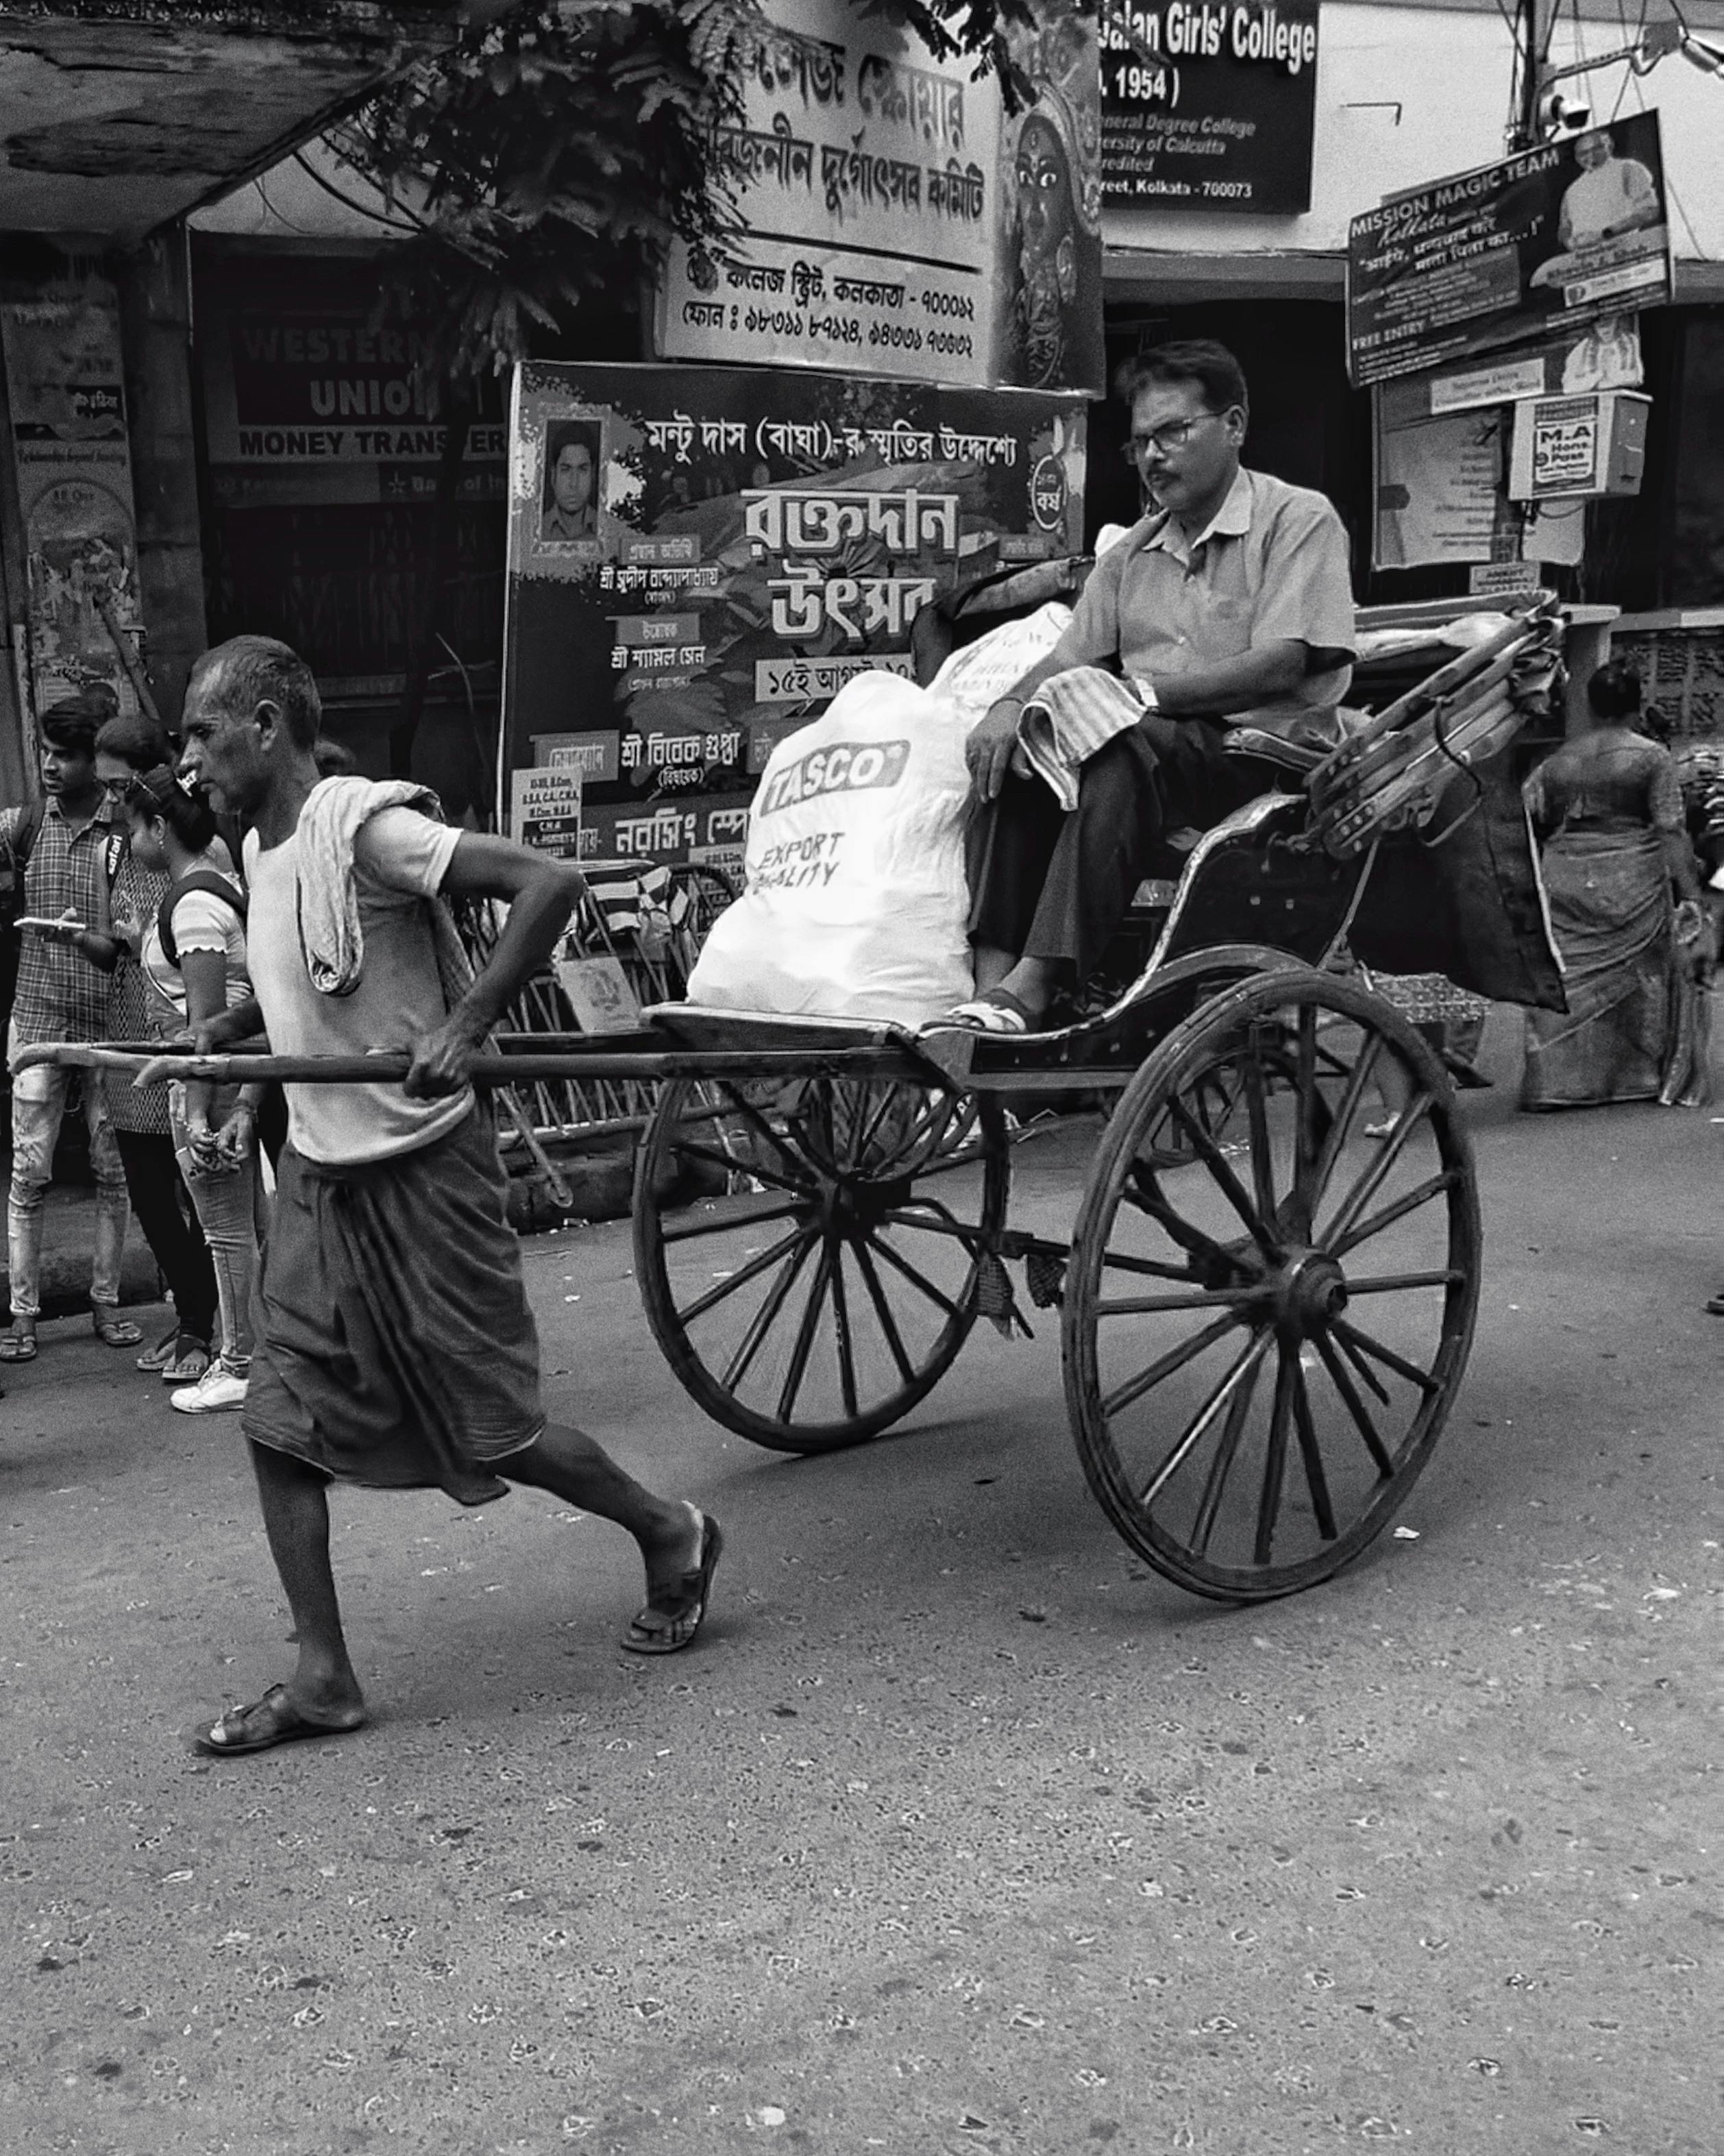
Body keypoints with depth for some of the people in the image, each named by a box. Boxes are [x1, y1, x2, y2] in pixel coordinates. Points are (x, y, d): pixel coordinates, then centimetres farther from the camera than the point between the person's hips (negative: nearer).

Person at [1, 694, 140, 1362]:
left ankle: (106, 1301, 17)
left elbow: (130, 947, -6)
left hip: (110, 1022, -1)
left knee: (113, 1168, 5)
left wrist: (81, 939, -24)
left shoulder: (128, 832, -3)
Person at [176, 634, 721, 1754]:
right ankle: (323, 1677, 15)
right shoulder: (262, 851, 7)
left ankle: (672, 1534, 25)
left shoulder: (366, 828, -20)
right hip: (319, 1177, 8)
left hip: (421, 1174, -8)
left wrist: (465, 1027, -28)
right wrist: (228, 1026, 13)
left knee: (492, 1429, 2)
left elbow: (549, 881, -27)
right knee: (281, 1426, 5)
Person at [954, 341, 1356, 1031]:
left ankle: (1034, 983, -43)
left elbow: (1281, 667, -12)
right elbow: (1069, 659, 14)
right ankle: (990, 980, -31)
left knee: (1124, 748, -35)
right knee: (1010, 752, -21)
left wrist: (1145, 691, -21)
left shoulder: (1299, 519, 1)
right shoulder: (1133, 551, 22)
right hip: (1153, 747, 6)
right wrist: (1010, 707, -10)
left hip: (1264, 750, -6)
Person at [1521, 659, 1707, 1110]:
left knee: (1564, 980, 4)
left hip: (1564, 884, 3)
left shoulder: (1558, 761, 9)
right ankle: (1646, 1075, 17)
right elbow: (1671, 831, -8)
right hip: (1631, 886, -3)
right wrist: (1691, 894, -7)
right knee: (1641, 976, 10)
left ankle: (1555, 1081, 1)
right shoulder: (1651, 756, -2)